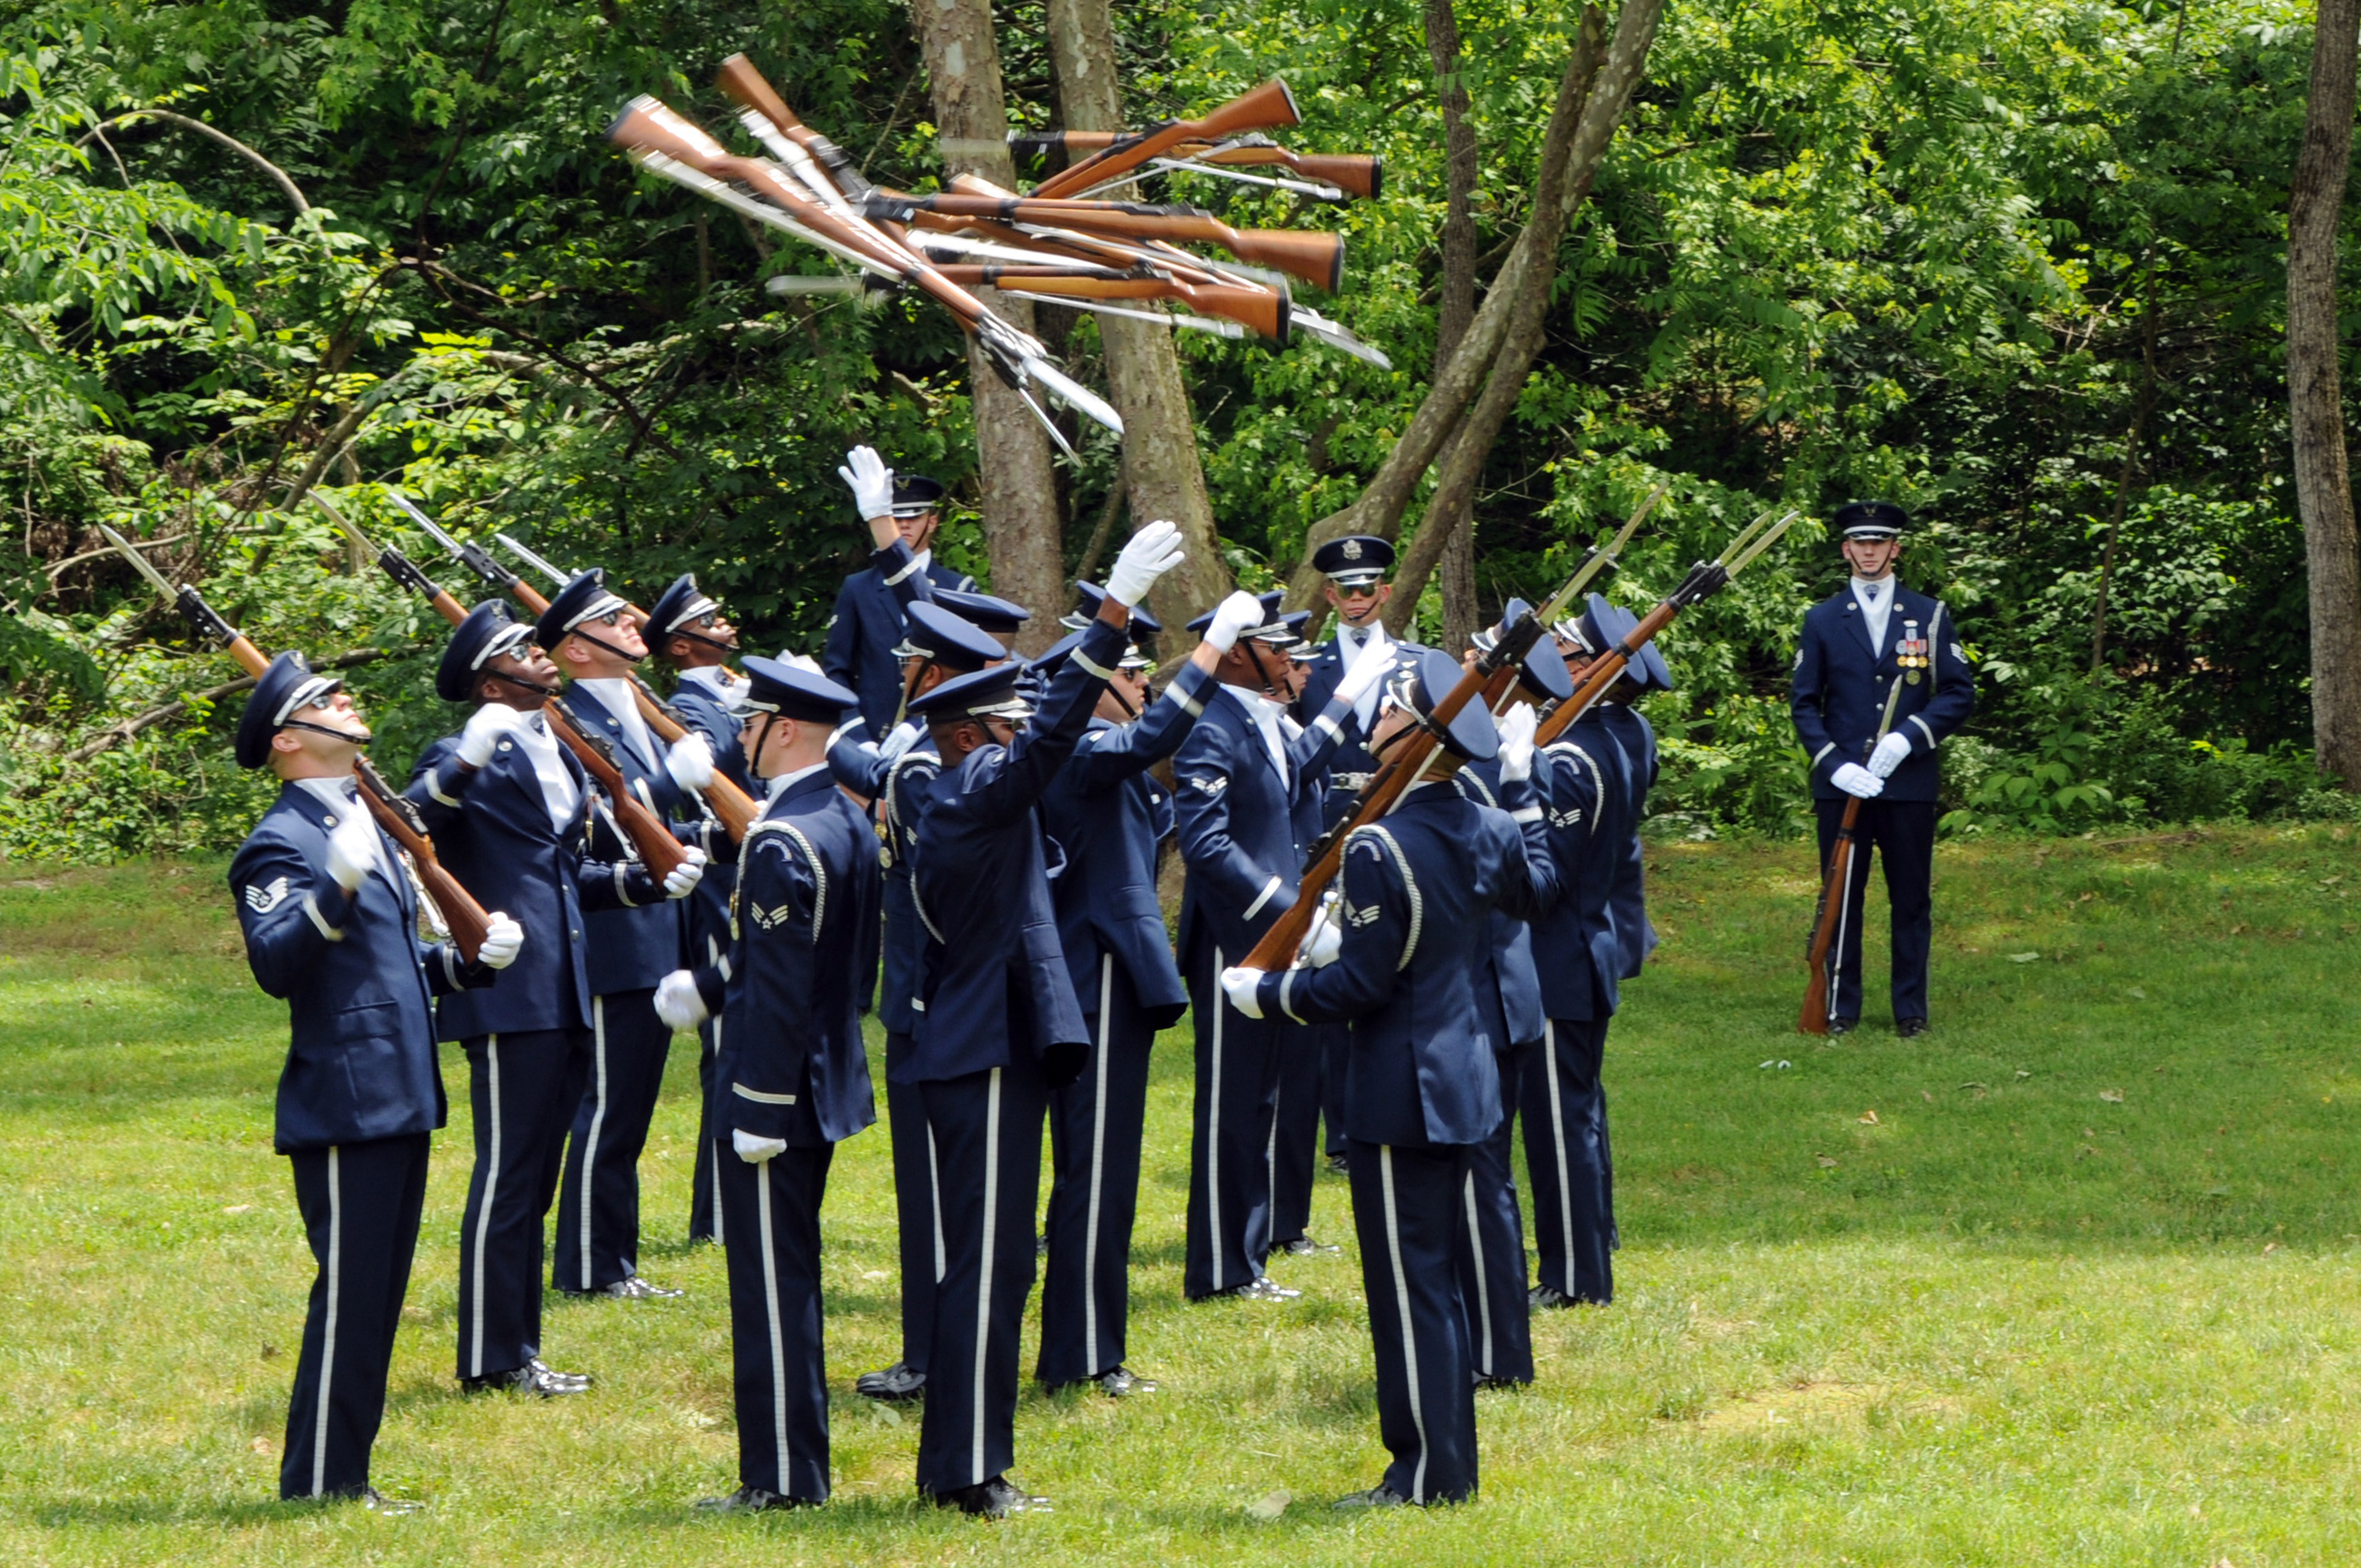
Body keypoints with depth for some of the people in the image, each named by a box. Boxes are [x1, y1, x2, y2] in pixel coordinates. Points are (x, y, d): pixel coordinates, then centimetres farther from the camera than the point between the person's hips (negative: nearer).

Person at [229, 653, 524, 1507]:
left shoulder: (364, 822, 19)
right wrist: (337, 887, -35)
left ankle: (345, 1479, 19)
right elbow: (276, 964, -24)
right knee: (349, 1292, -7)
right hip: (344, 1107, -9)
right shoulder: (281, 843, -10)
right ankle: (317, 1487, 0)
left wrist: (469, 959, 11)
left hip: (399, 1102, 9)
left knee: (379, 1296, 12)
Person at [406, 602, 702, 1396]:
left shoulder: (558, 752, 19)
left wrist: (647, 880, 11)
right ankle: (491, 1359, 1)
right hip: (510, 996, -9)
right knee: (508, 1178, -5)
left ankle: (518, 1350, 20)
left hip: (562, 996, 9)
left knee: (533, 1180, 13)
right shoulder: (473, 757, -8)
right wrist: (463, 766, -35)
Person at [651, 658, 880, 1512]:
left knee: (772, 1288, -3)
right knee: (792, 1281, 16)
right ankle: (796, 1463, 22)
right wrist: (709, 988, 19)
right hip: (826, 1083, 10)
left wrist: (759, 1110, -20)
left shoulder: (780, 842, -21)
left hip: (776, 1091, -10)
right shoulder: (847, 820, 8)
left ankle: (783, 1479, 1)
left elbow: (779, 992, -22)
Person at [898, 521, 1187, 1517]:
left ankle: (957, 1464, 19)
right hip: (988, 1062, -10)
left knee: (984, 1264, 14)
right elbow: (1054, 734, -25)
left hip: (967, 1056, 10)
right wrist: (1116, 612, -29)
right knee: (989, 1265, -7)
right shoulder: (975, 796, -14)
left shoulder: (949, 816, 16)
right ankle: (970, 1472, -5)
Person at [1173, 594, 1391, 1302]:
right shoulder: (1212, 731, -18)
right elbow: (1206, 844, -24)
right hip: (1233, 944, -10)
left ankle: (1247, 1258, 20)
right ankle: (1220, 1271, 3)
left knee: (1259, 1103, 14)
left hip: (1271, 936, 10)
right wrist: (1285, 907, -24)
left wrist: (1345, 700, 30)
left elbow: (1294, 771, 33)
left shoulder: (1266, 722, 12)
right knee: (1230, 1106, -3)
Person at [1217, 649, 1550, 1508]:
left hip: (1402, 1096, -8)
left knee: (1408, 1283, -1)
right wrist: (1520, 781, 33)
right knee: (1437, 1277, 17)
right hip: (1464, 1075, 8)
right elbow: (1530, 885, 25)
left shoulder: (1380, 847, -22)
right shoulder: (1487, 830, 2)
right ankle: (1451, 1461, 23)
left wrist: (1263, 992, -8)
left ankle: (1427, 1475, 4)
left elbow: (1361, 983, -21)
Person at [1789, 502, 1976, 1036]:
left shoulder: (1931, 616, 7)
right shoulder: (1822, 620, 8)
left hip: (1910, 782, 0)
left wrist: (1909, 737, -12)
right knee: (1840, 897, 2)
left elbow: (1960, 693, 4)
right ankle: (1840, 1006, 9)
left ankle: (1911, 1010, 10)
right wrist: (1835, 765, -10)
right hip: (1841, 786, 0)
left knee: (1912, 899, 3)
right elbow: (1804, 704, 6)